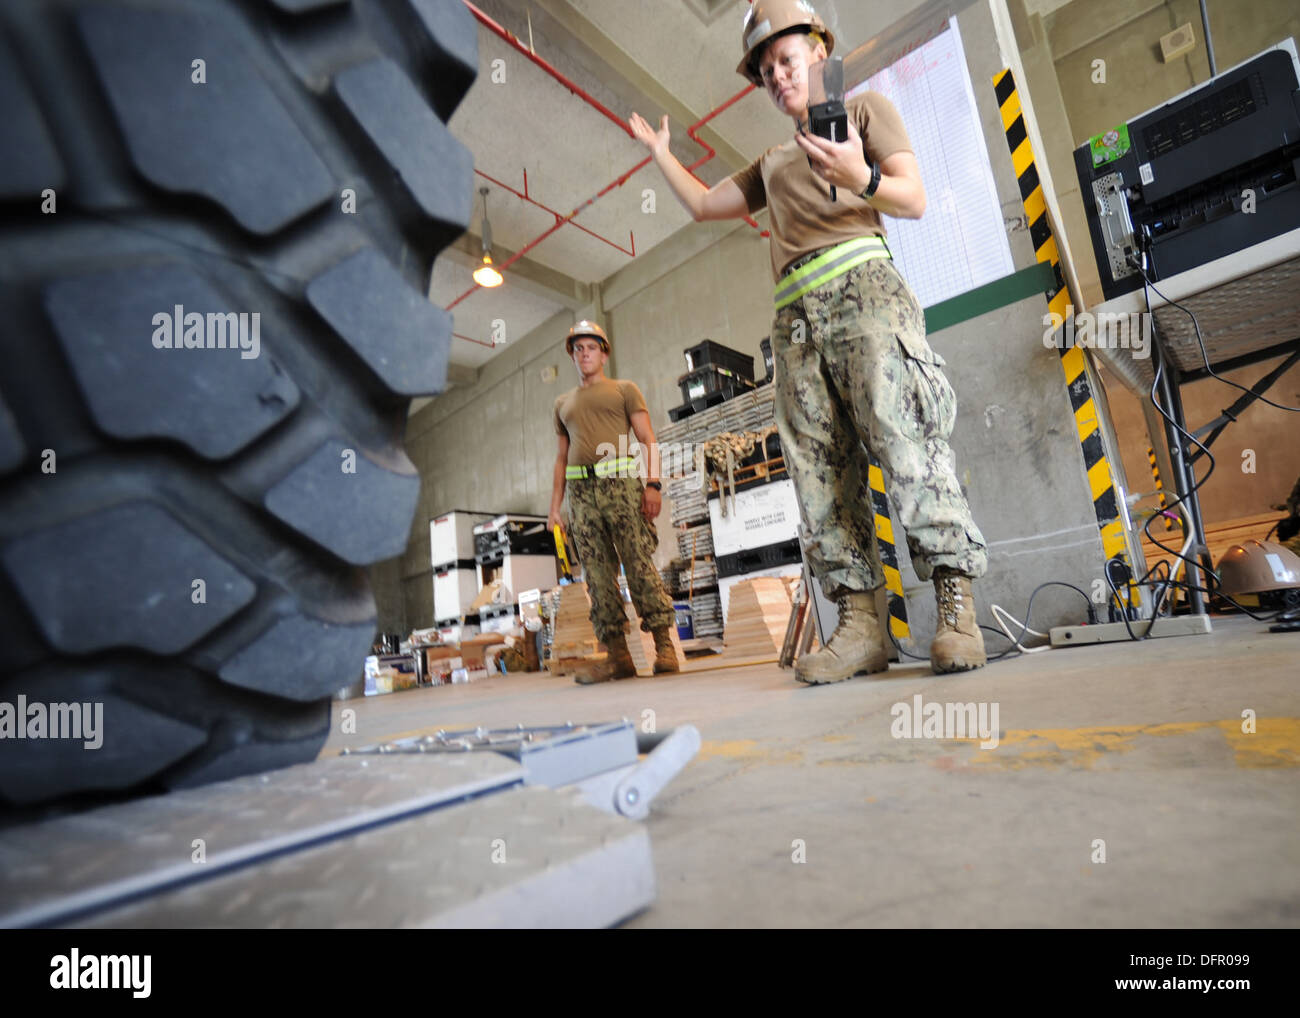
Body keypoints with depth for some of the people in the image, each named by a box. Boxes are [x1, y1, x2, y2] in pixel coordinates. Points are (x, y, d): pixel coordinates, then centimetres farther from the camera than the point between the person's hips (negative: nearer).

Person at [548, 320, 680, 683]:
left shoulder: (624, 389, 14)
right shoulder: (563, 403, 25)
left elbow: (647, 439, 4)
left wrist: (653, 483, -11)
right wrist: (555, 507, 14)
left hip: (621, 483, -4)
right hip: (581, 490, 4)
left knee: (640, 564, -10)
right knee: (597, 574, -2)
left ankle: (665, 646, -5)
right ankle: (618, 655, 1)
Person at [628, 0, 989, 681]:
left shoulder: (865, 108, 21)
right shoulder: (772, 163, 36)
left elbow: (915, 200, 7)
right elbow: (702, 205, 39)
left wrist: (860, 180, -12)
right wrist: (659, 152, 40)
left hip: (859, 285, -4)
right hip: (795, 317, 5)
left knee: (903, 439, -21)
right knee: (820, 470, -8)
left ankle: (957, 608, -19)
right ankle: (858, 625, -8)